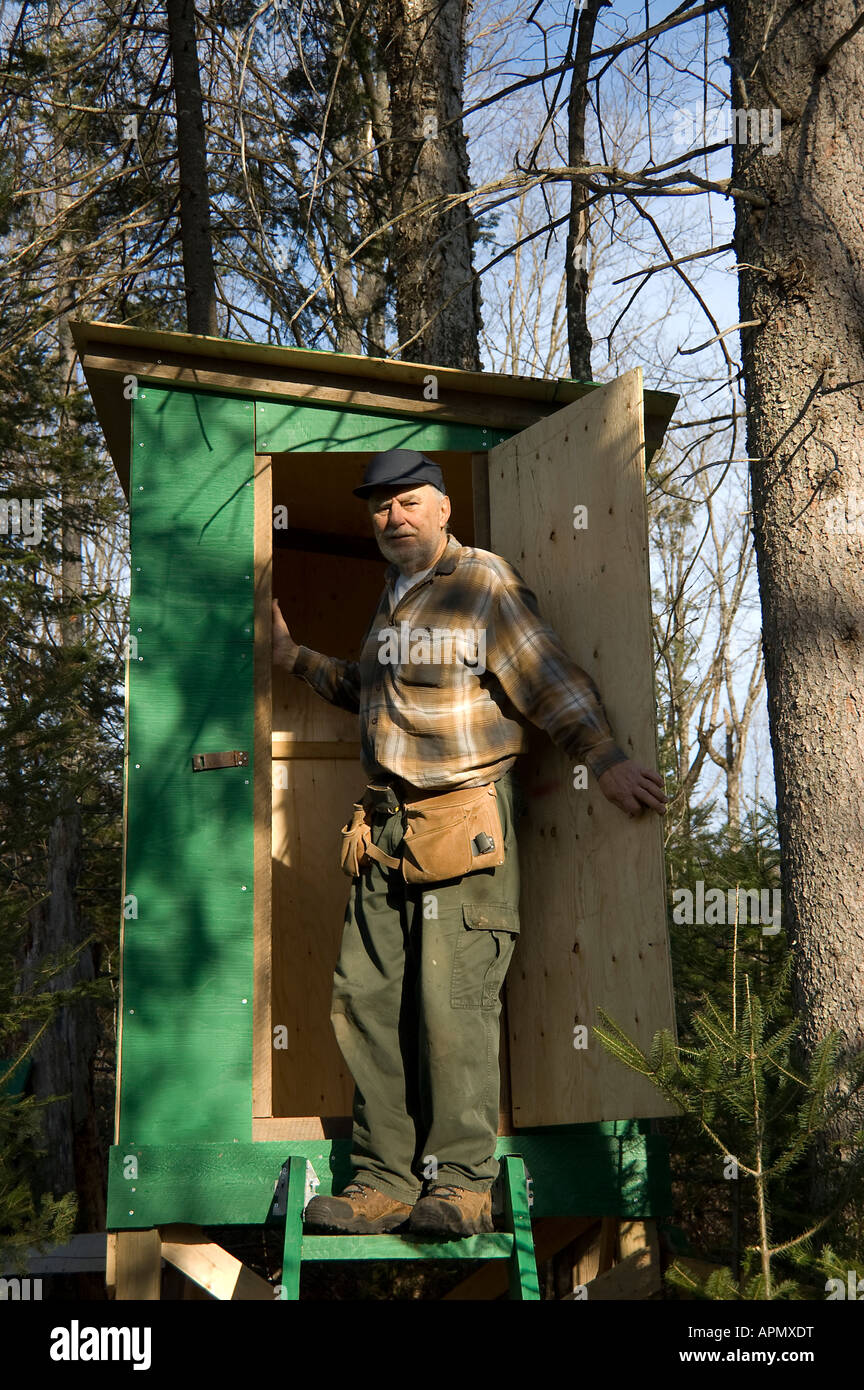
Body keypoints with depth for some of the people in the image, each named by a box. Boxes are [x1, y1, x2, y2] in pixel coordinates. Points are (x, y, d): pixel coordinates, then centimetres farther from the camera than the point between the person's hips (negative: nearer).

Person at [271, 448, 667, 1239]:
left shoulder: (482, 580, -2)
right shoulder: (395, 598, 22)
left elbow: (550, 680, -11)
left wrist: (607, 761, -22)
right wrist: (295, 658, 36)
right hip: (388, 825, 8)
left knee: (453, 1001, -9)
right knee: (368, 1000, 4)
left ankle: (461, 1184, 1)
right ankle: (387, 1181, 12)